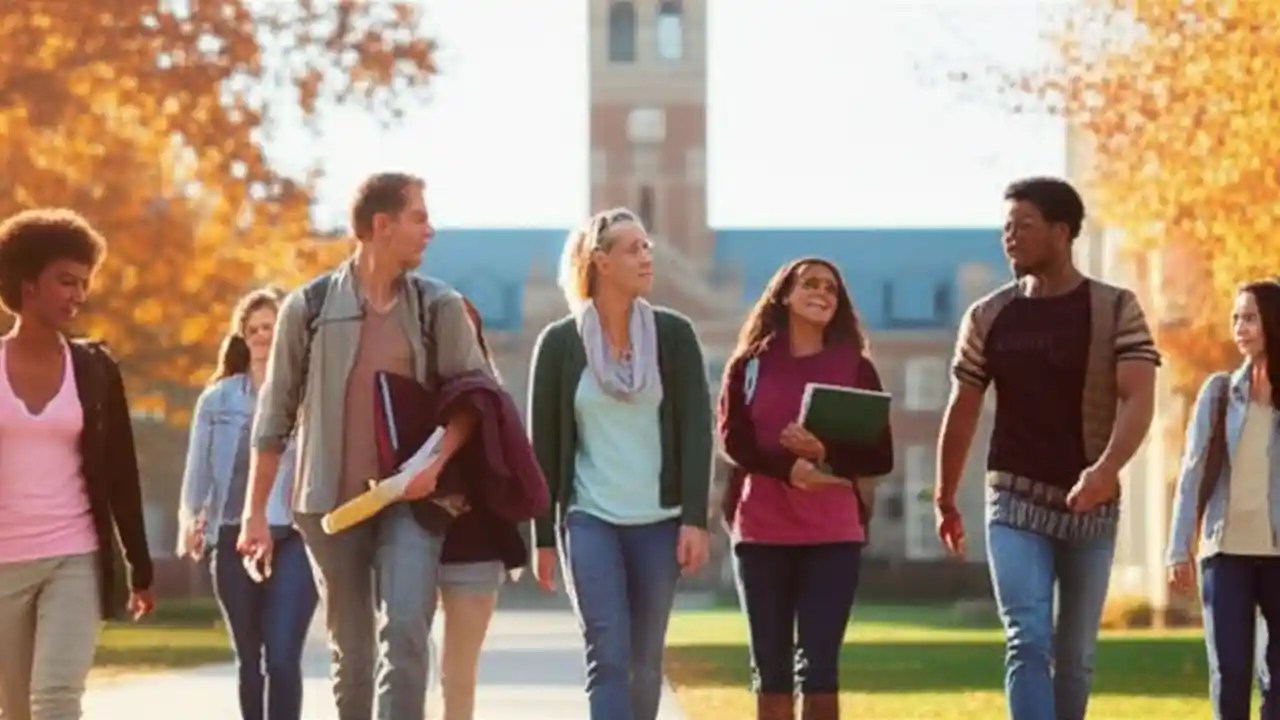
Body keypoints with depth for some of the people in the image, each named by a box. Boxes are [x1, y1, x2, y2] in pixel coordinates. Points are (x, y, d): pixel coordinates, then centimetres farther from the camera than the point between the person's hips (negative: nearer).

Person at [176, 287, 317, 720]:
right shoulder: (218, 399, 10)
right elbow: (199, 467, 8)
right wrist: (189, 520, -5)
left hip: (294, 536, -3)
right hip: (234, 537, 3)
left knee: (283, 658, -13)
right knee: (249, 660, 11)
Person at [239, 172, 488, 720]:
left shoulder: (438, 307, 3)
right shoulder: (309, 307, 0)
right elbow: (275, 415, 5)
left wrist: (436, 462, -12)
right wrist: (255, 511, 3)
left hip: (409, 498, 0)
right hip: (331, 503, 0)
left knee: (404, 632, -17)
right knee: (350, 652, 8)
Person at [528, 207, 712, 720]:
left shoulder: (673, 335, 2)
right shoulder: (560, 343, 0)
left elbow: (696, 431, -1)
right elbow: (543, 444, 3)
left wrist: (695, 520, -9)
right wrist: (543, 537, 2)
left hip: (658, 520, 2)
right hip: (589, 519, -2)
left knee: (645, 663, 7)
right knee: (608, 657, -13)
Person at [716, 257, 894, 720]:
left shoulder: (856, 369, 7)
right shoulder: (750, 364, 8)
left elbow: (880, 457, 2)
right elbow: (733, 440, -3)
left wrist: (825, 454, -16)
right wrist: (789, 468, -19)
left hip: (832, 534, -1)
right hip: (762, 530, 1)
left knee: (819, 665, -5)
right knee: (770, 666, 4)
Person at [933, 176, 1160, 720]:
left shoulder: (1116, 310, -4)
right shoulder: (988, 317, 3)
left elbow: (1138, 399, -16)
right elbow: (962, 411, 11)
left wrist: (1107, 469, -33)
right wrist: (945, 501, 14)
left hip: (1091, 505, 0)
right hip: (1015, 500, 0)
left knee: (1075, 655, 9)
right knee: (1028, 641, -15)